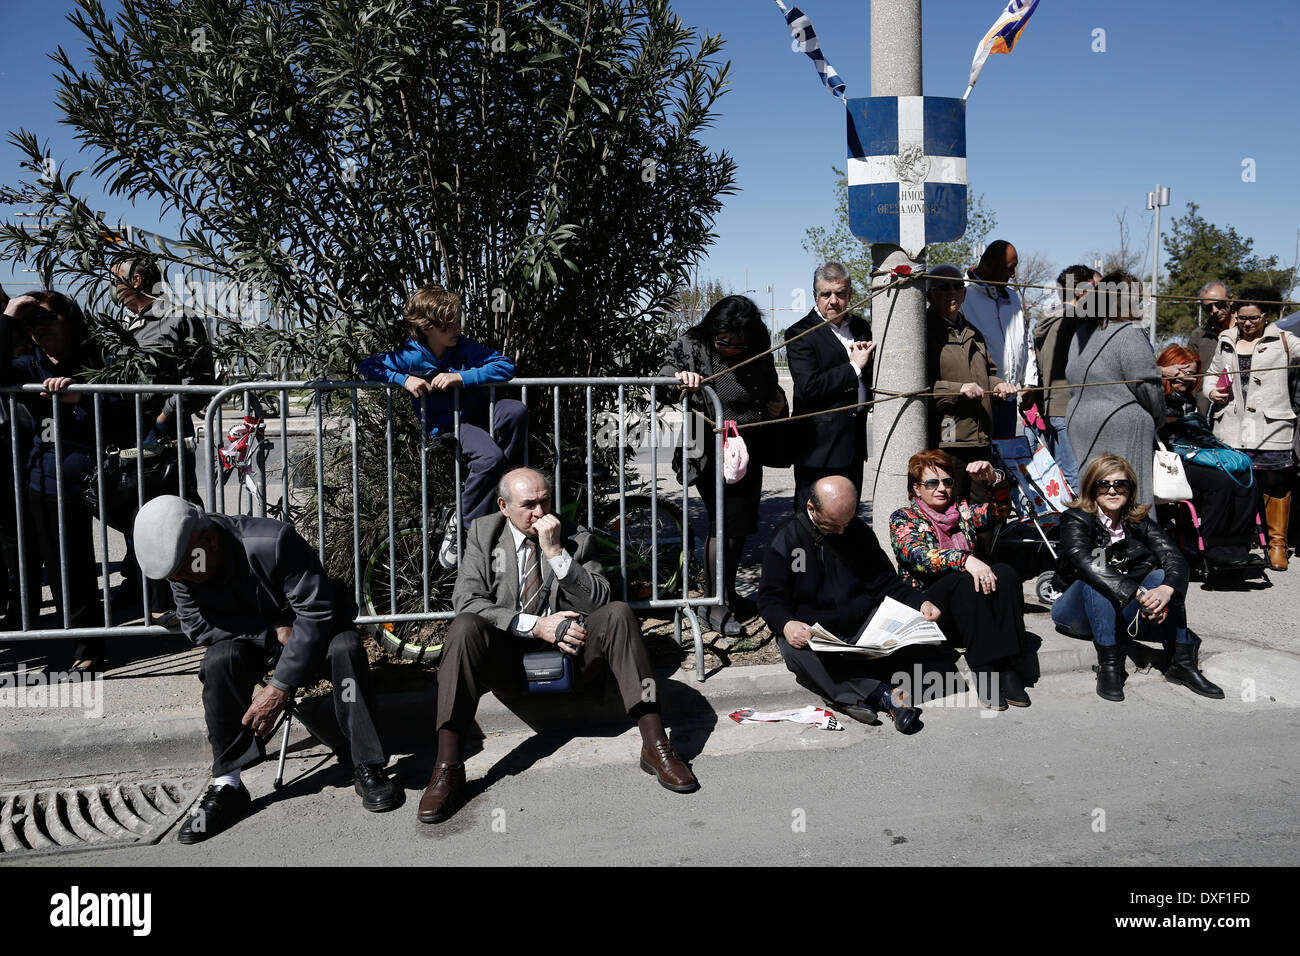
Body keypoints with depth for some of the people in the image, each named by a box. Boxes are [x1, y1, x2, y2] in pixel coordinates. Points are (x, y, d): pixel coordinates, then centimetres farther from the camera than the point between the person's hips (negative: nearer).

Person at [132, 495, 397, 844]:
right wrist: (272, 631, -23)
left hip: (312, 628, -3)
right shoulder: (180, 561, -16)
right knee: (220, 660, -29)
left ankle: (369, 769, -22)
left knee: (345, 648, -34)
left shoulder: (274, 542, -33)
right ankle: (226, 786, -19)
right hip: (248, 635, 4)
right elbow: (197, 627, -10)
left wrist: (279, 688, -33)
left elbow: (316, 613, -30)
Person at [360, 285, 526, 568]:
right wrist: (404, 379, -22)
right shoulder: (411, 358, -11)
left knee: (516, 411, -30)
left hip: (479, 412, 3)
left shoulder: (464, 347, -7)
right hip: (447, 426, -3)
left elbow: (506, 366, -15)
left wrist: (460, 377, -26)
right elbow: (368, 366, -6)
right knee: (490, 457, -33)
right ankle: (461, 524, -17)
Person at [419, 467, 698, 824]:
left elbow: (598, 603, -5)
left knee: (619, 613, -25)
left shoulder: (576, 540, 6)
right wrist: (534, 625, -18)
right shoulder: (483, 534, 5)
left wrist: (556, 553, -15)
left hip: (569, 649, 1)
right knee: (465, 627, -30)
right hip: (507, 655, 0)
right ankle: (447, 768, -30)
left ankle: (655, 746, -26)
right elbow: (467, 600, -7)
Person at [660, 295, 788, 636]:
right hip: (713, 454, -6)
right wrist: (680, 374, -27)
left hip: (749, 455, 6)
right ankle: (715, 604, 1)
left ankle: (730, 594, 31)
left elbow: (772, 392, 23)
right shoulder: (693, 346, -5)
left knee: (741, 526, 14)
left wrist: (777, 407, 1)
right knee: (725, 524, -11)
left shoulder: (759, 357, 8)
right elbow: (664, 370, -5)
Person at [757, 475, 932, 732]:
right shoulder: (786, 538, -5)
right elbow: (770, 598, -6)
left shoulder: (858, 531, 7)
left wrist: (920, 602, -7)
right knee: (795, 653, -37)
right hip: (808, 631, -3)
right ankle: (884, 696, -43)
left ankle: (851, 696, -31)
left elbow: (885, 581, 12)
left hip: (861, 624, 3)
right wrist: (786, 624, -28)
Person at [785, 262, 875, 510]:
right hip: (819, 444, -7)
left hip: (854, 442, 7)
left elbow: (872, 378, 20)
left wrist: (868, 358, -2)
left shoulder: (861, 327, 13)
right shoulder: (800, 333, -8)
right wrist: (854, 367, -14)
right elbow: (809, 387, -21)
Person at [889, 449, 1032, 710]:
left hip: (966, 606, 5)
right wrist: (965, 560, -32)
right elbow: (917, 555, -17)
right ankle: (984, 671, -34)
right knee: (966, 580, -32)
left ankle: (1007, 667, -29)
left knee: (1005, 573, -23)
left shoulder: (961, 511, 18)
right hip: (925, 605, -4)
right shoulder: (903, 519, 2)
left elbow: (999, 509, 5)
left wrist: (993, 480, -15)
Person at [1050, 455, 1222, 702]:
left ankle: (1182, 662, -20)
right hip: (1077, 613, -4)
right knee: (1097, 578, -32)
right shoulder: (1075, 519, -14)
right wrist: (1138, 594, -43)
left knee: (1161, 576, -19)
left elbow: (1175, 557, -15)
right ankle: (1108, 664, -33)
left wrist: (1166, 589, -38)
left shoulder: (1139, 520, -1)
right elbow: (1085, 562, -33)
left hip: (1121, 612, 4)